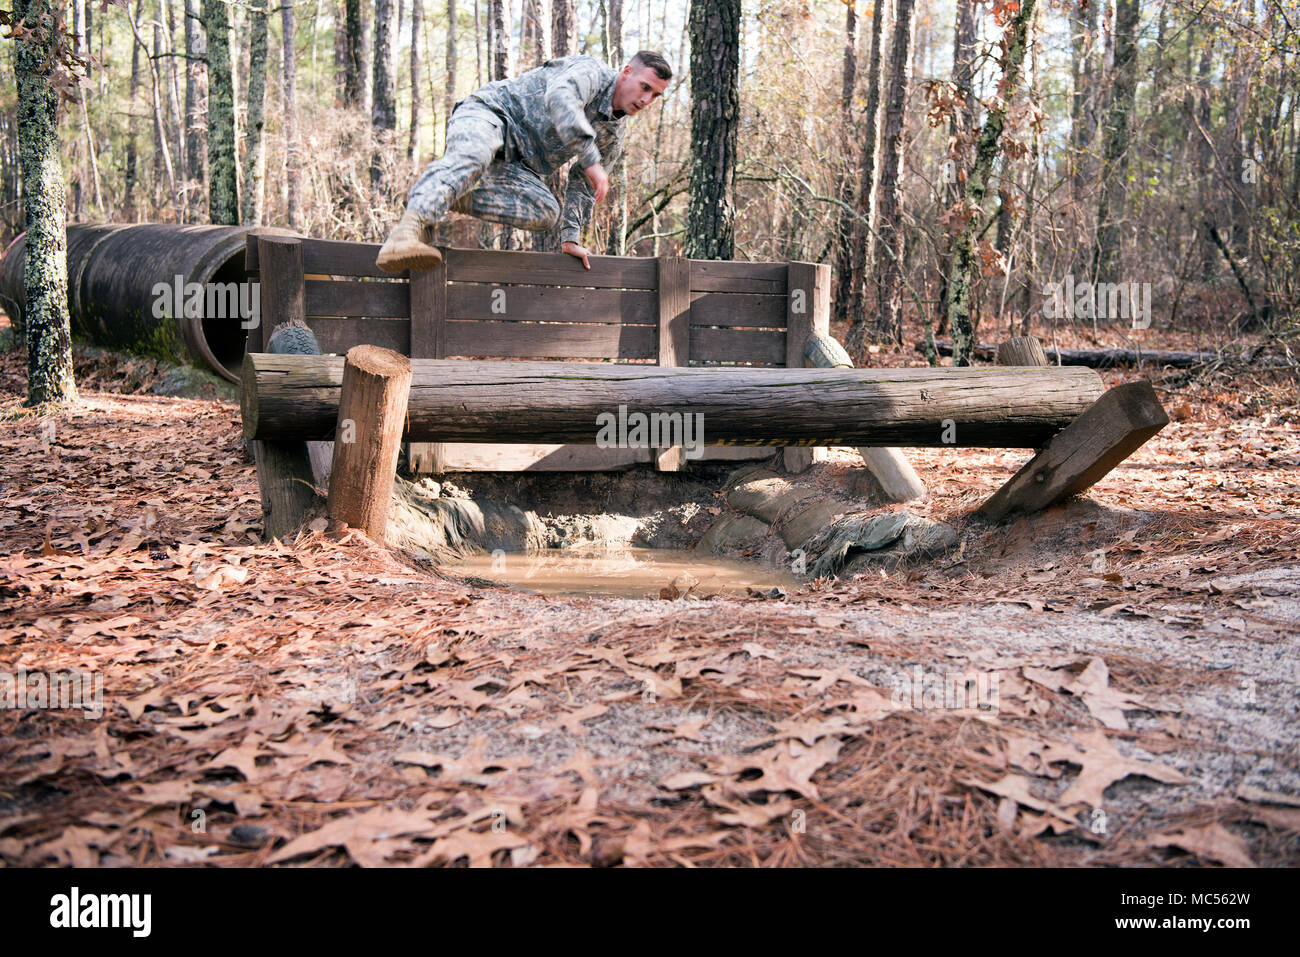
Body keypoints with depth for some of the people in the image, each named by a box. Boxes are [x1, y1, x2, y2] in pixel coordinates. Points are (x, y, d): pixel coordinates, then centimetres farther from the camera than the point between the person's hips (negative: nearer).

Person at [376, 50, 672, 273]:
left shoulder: (612, 139, 15)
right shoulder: (592, 72, -9)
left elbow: (582, 186, 20)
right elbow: (559, 98, -31)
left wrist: (570, 238, 9)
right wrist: (591, 160, -38)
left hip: (518, 166, 8)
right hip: (486, 114, -7)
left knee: (546, 211, -20)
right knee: (472, 155, -41)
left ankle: (447, 197, -21)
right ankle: (406, 231, -59)